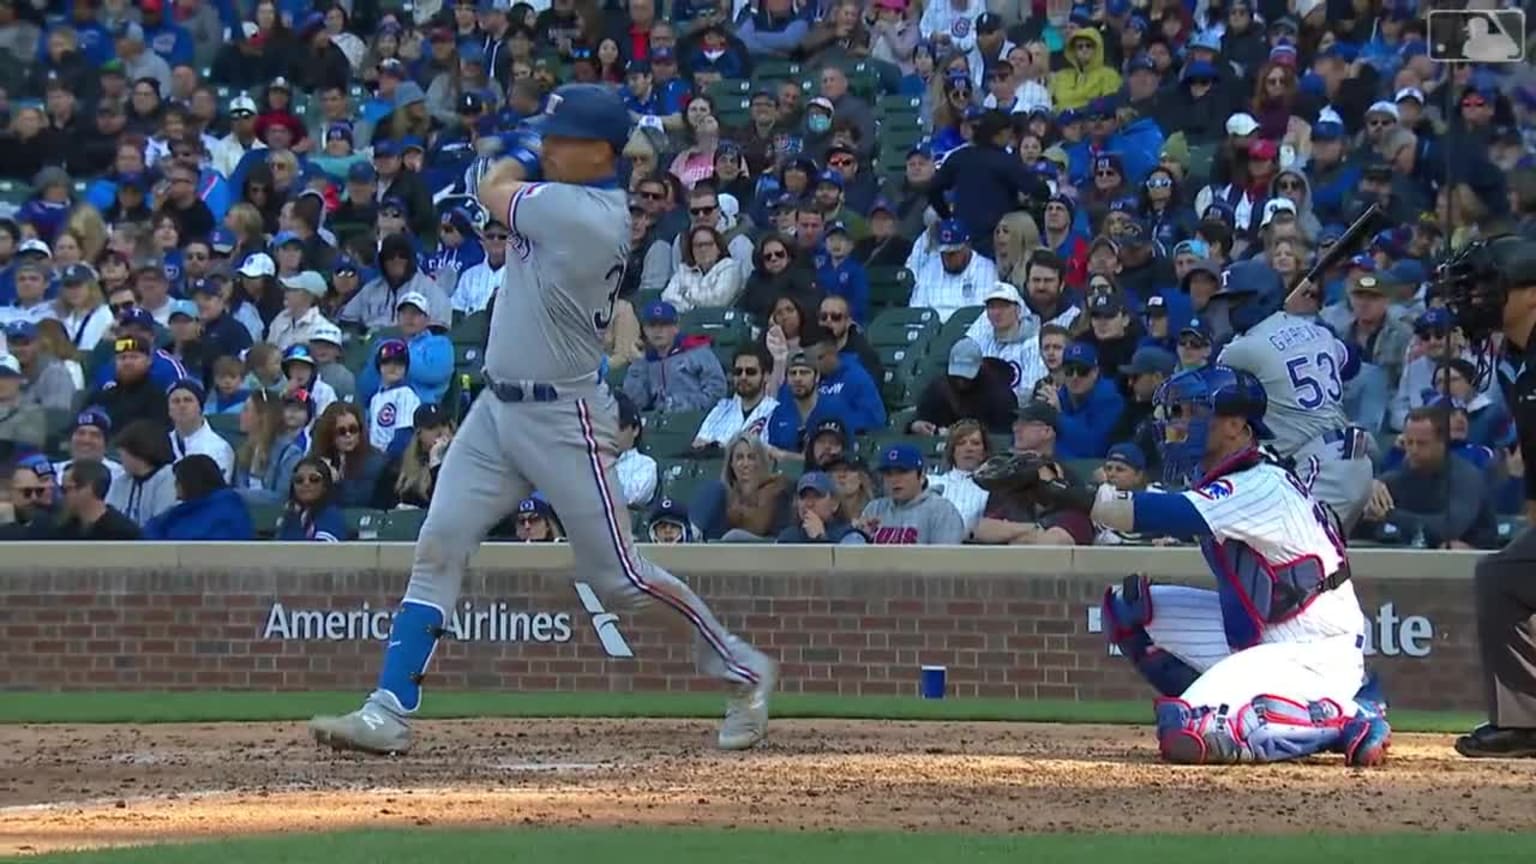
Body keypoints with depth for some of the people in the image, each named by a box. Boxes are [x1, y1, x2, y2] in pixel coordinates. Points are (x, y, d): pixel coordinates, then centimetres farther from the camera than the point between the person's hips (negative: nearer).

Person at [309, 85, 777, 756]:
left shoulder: (577, 215, -22)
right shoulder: (597, 203, 6)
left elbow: (494, 188, -4)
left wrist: (522, 163, 12)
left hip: (561, 418, -9)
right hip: (498, 407, 9)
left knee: (619, 577, -1)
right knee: (438, 549, -1)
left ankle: (742, 669, 18)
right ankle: (390, 711, -4)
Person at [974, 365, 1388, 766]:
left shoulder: (1260, 488, -22)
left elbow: (1159, 513, -32)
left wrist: (1049, 486, -37)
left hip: (1313, 653, -10)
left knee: (1186, 738, -27)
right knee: (1127, 607, 6)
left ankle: (1342, 719, -15)